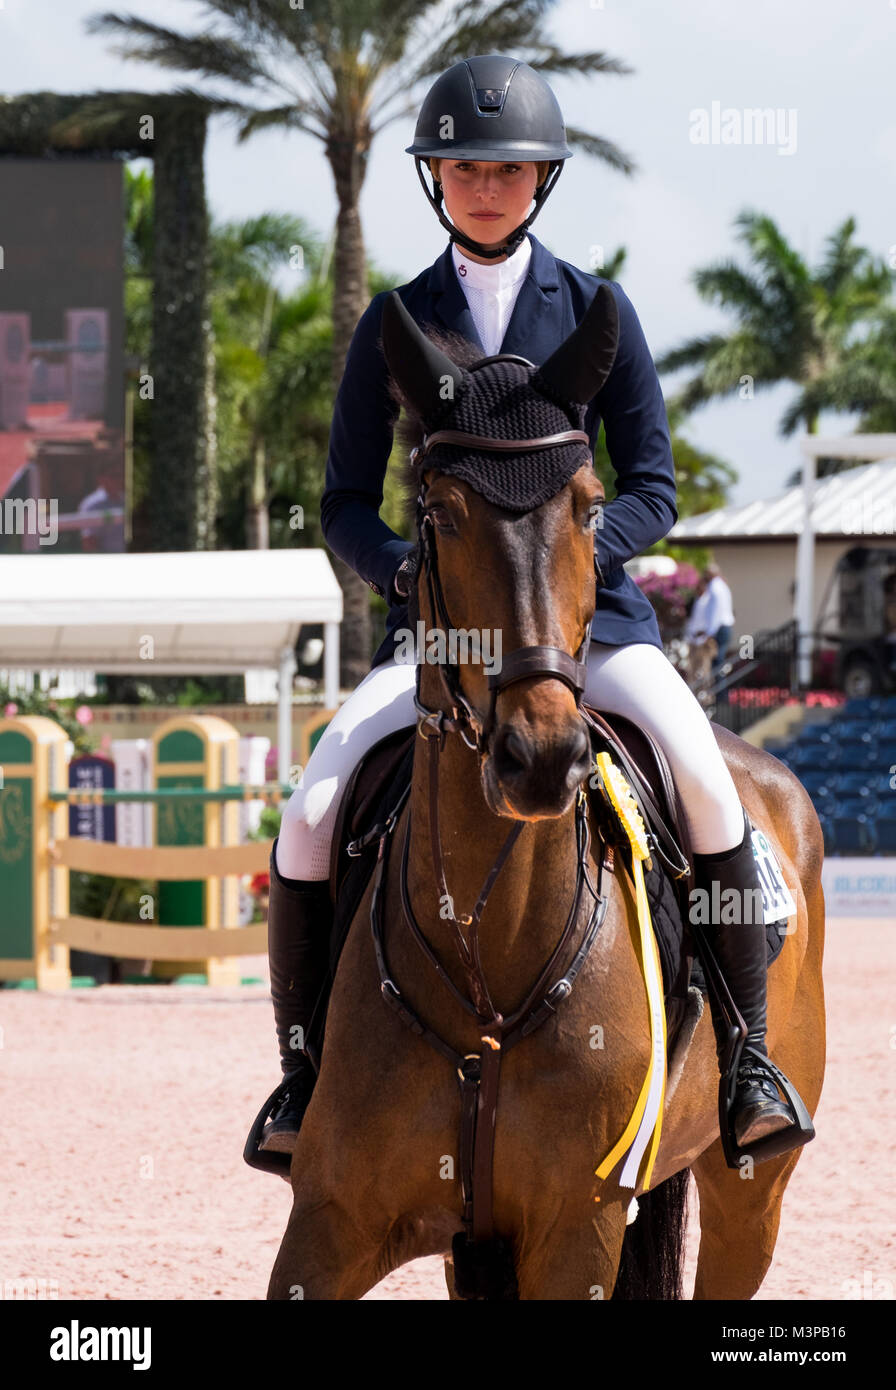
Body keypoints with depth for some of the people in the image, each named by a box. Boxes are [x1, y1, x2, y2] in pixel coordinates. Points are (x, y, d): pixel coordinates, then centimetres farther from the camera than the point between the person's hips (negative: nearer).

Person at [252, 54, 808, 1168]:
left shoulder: (596, 312, 4)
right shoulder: (397, 324, 6)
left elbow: (652, 488, 3)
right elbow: (346, 505, 7)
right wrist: (408, 574, -15)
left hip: (586, 608, -1)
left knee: (705, 782, -26)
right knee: (309, 815, -19)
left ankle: (746, 1052, -12)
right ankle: (301, 1069, -1)